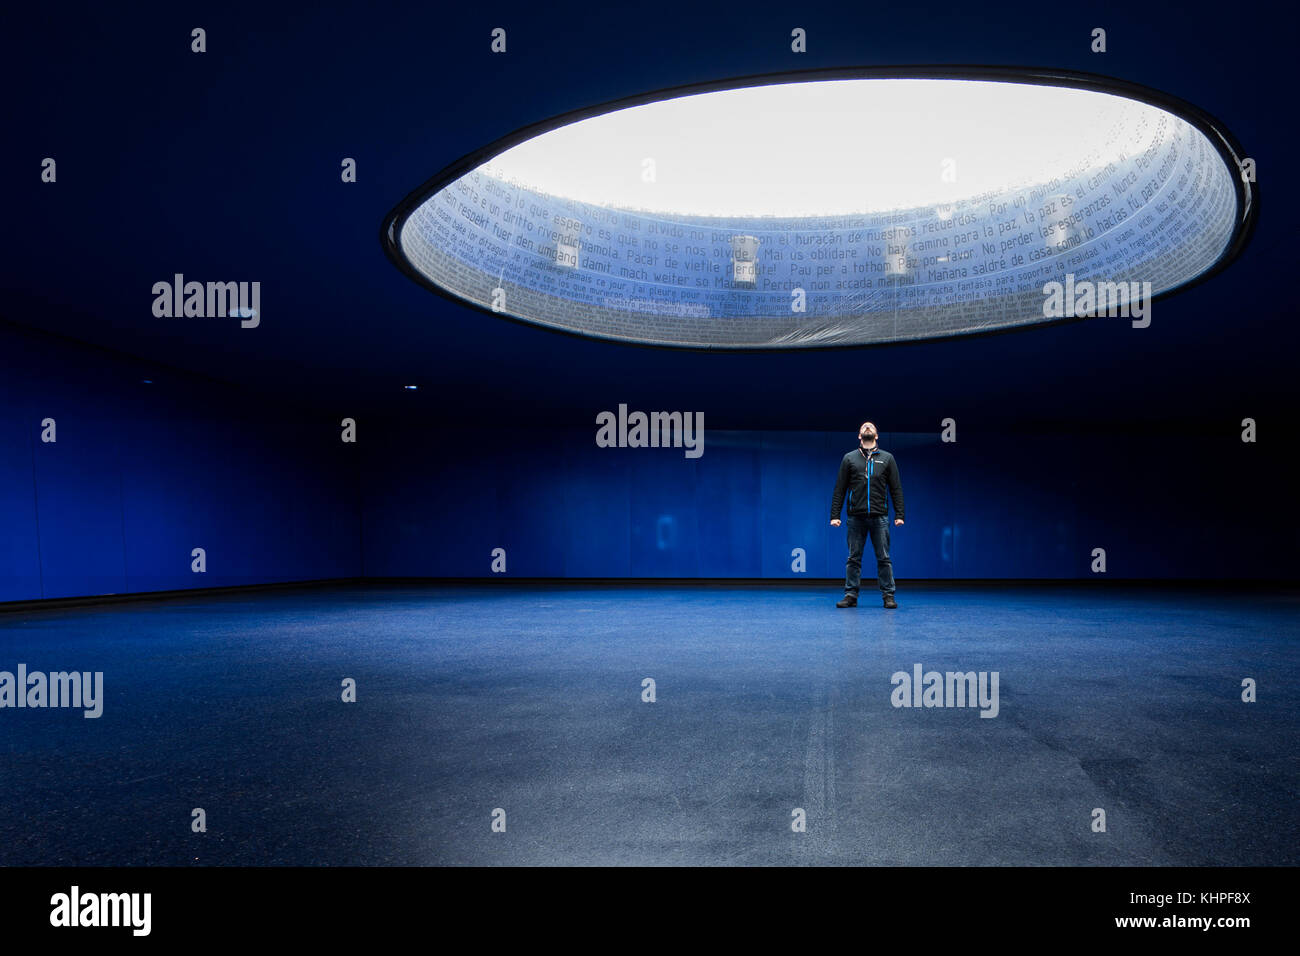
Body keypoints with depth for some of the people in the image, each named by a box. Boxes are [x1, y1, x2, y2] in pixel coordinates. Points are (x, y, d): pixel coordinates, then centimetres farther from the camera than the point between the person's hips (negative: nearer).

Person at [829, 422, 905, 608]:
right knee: (853, 558, 3)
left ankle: (888, 595, 7)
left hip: (880, 517, 0)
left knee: (884, 558, 1)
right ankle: (851, 595, 9)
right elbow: (839, 489, 7)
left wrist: (899, 515, -1)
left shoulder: (887, 458, 10)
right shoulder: (849, 458, 9)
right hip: (856, 517, 0)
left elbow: (896, 489, 8)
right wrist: (835, 515, 0)